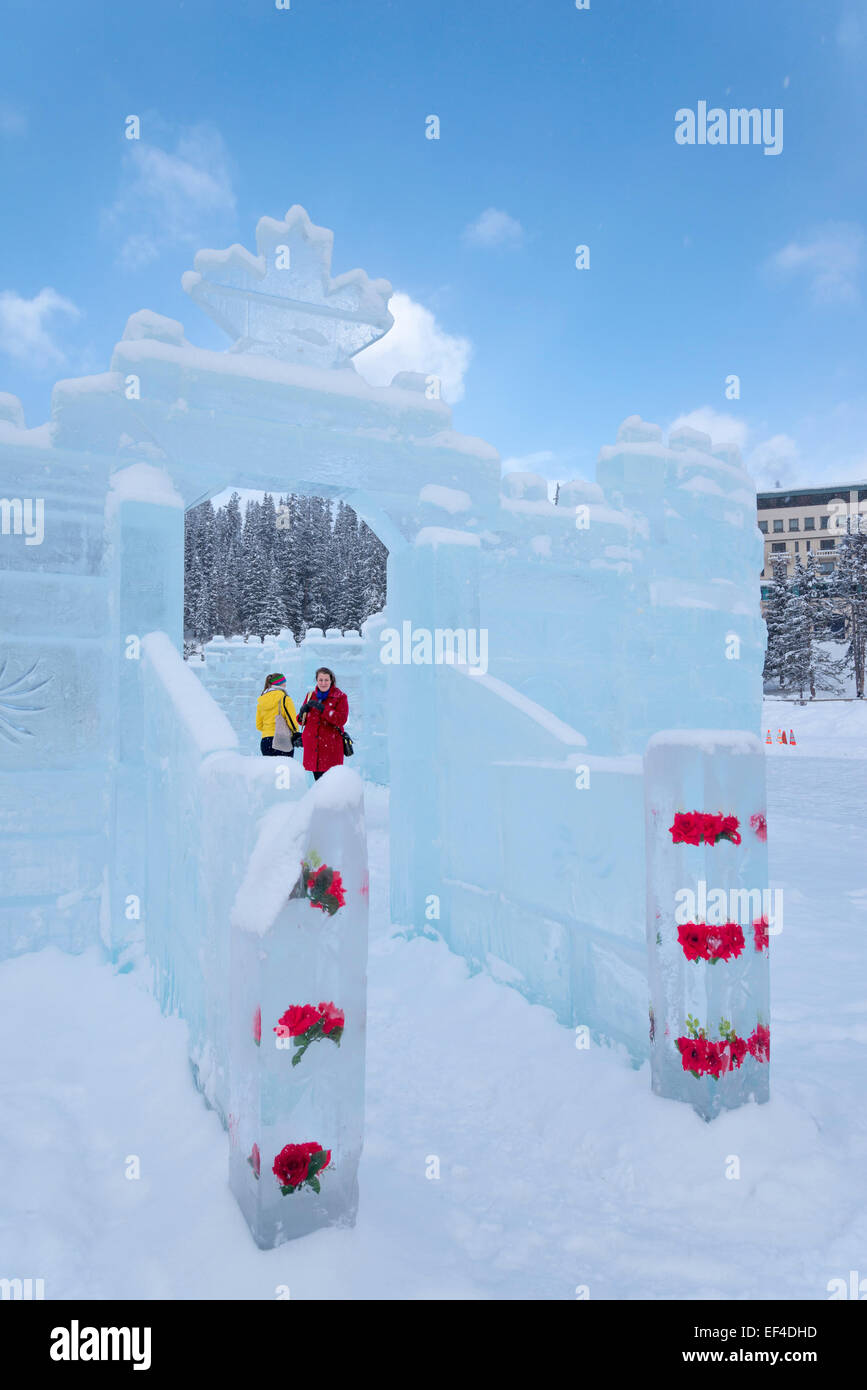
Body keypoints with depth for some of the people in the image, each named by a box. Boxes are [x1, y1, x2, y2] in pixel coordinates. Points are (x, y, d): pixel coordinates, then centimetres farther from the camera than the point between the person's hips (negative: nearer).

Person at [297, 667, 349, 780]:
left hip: (331, 747, -4)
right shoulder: (311, 696, 14)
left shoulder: (340, 697, 2)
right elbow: (301, 721, 18)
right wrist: (303, 711, -5)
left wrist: (322, 708, -19)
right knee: (318, 781, 5)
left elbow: (342, 719, -13)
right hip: (312, 746, 4)